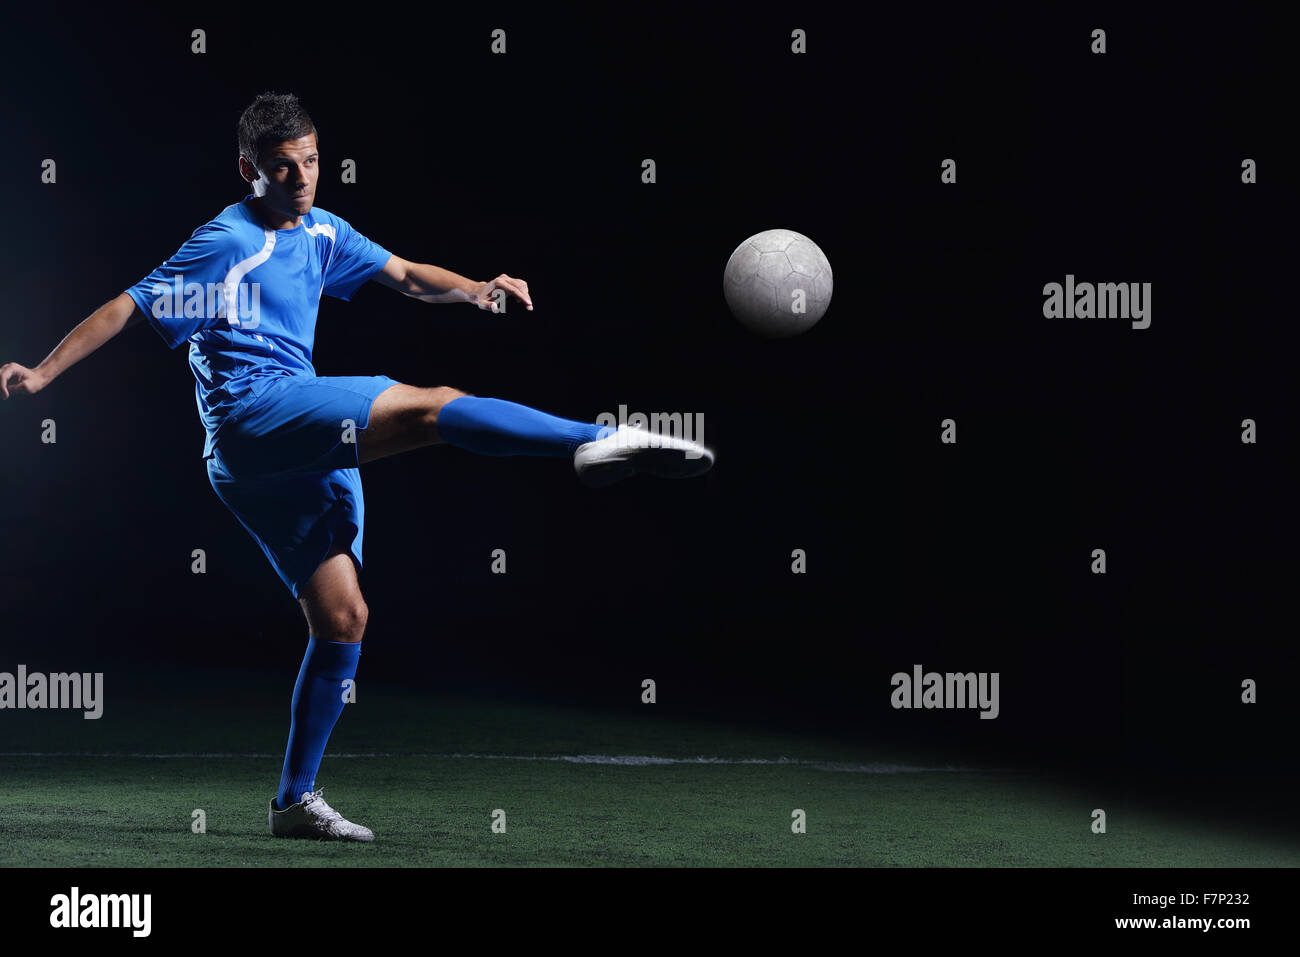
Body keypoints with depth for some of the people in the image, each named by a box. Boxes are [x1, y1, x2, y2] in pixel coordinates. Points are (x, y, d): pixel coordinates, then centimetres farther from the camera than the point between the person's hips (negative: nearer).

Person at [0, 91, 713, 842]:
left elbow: (405, 275, 25)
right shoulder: (226, 243, -2)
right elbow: (129, 308, -3)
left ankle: (296, 799, 8)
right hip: (251, 412, -8)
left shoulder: (320, 231, 19)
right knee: (431, 406, -24)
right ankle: (598, 440, -36)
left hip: (305, 456, 8)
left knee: (343, 618, 4)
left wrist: (474, 289, 6)